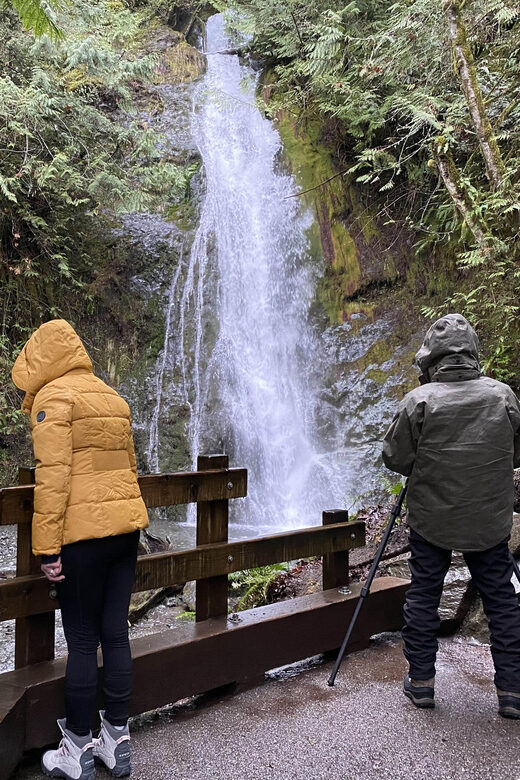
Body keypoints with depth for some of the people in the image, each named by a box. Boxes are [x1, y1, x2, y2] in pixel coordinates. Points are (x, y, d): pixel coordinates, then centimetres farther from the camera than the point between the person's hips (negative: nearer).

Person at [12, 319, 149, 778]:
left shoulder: (53, 396, -6)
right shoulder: (112, 398, 17)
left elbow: (52, 475, -15)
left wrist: (47, 547, -14)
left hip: (84, 533, -7)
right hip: (126, 525, 7)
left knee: (82, 641, 4)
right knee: (116, 634, 12)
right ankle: (117, 741, 23)